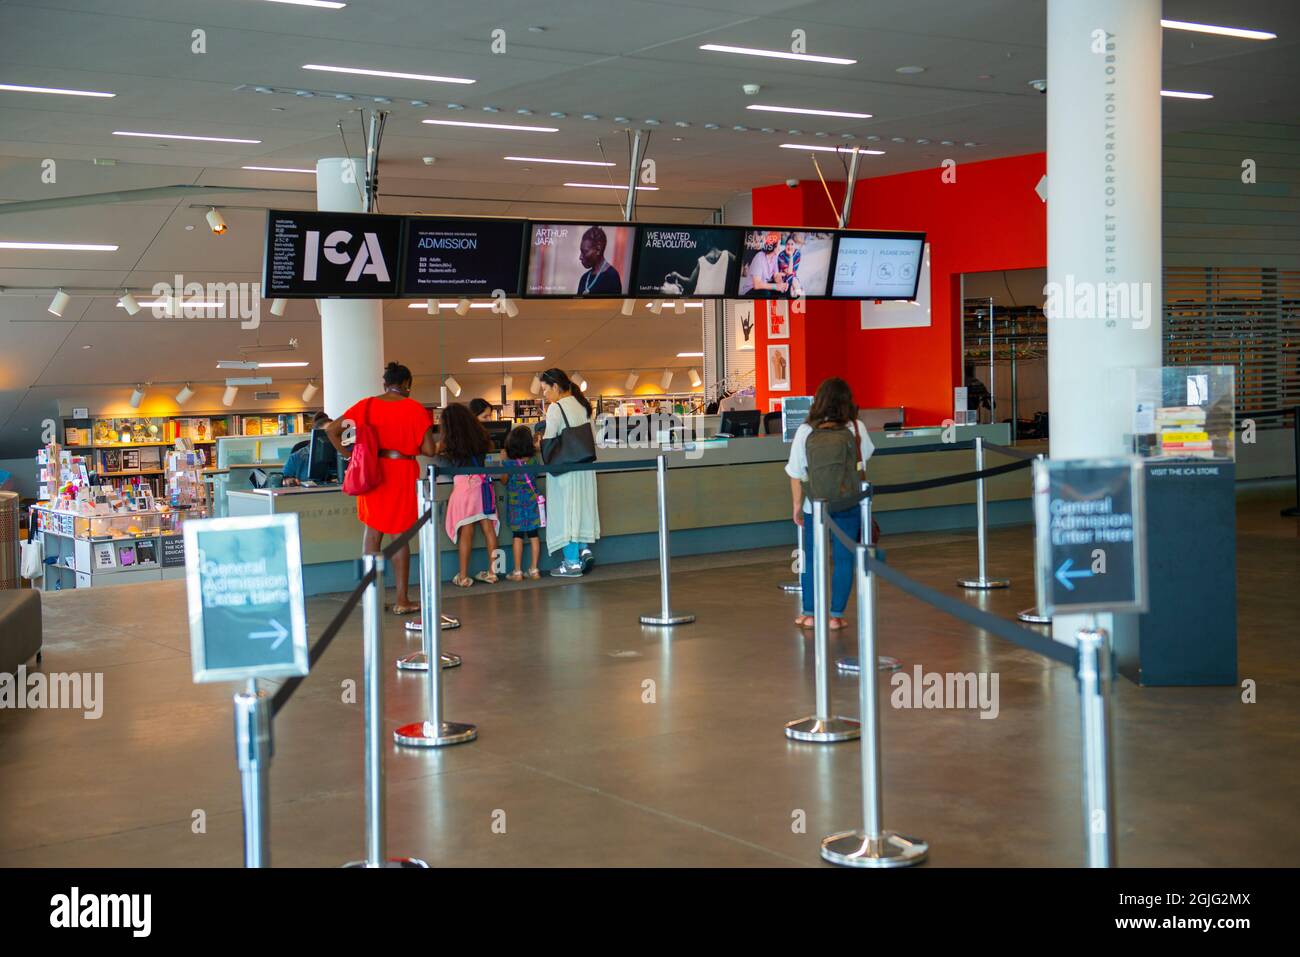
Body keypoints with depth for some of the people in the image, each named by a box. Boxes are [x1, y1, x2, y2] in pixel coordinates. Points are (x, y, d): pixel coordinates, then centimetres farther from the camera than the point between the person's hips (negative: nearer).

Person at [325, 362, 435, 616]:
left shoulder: (367, 405, 4)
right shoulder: (414, 409, -4)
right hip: (403, 472, -2)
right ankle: (402, 600, 8)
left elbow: (331, 429, 0)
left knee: (373, 531, 12)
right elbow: (428, 450, -8)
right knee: (400, 535, 5)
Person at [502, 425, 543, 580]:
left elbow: (504, 481, -1)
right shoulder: (533, 460, -5)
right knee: (534, 535, 8)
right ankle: (534, 569, 11)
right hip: (532, 499, 2)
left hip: (515, 501, -2)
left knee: (518, 535, 4)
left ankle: (517, 571, 5)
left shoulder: (509, 463, -11)